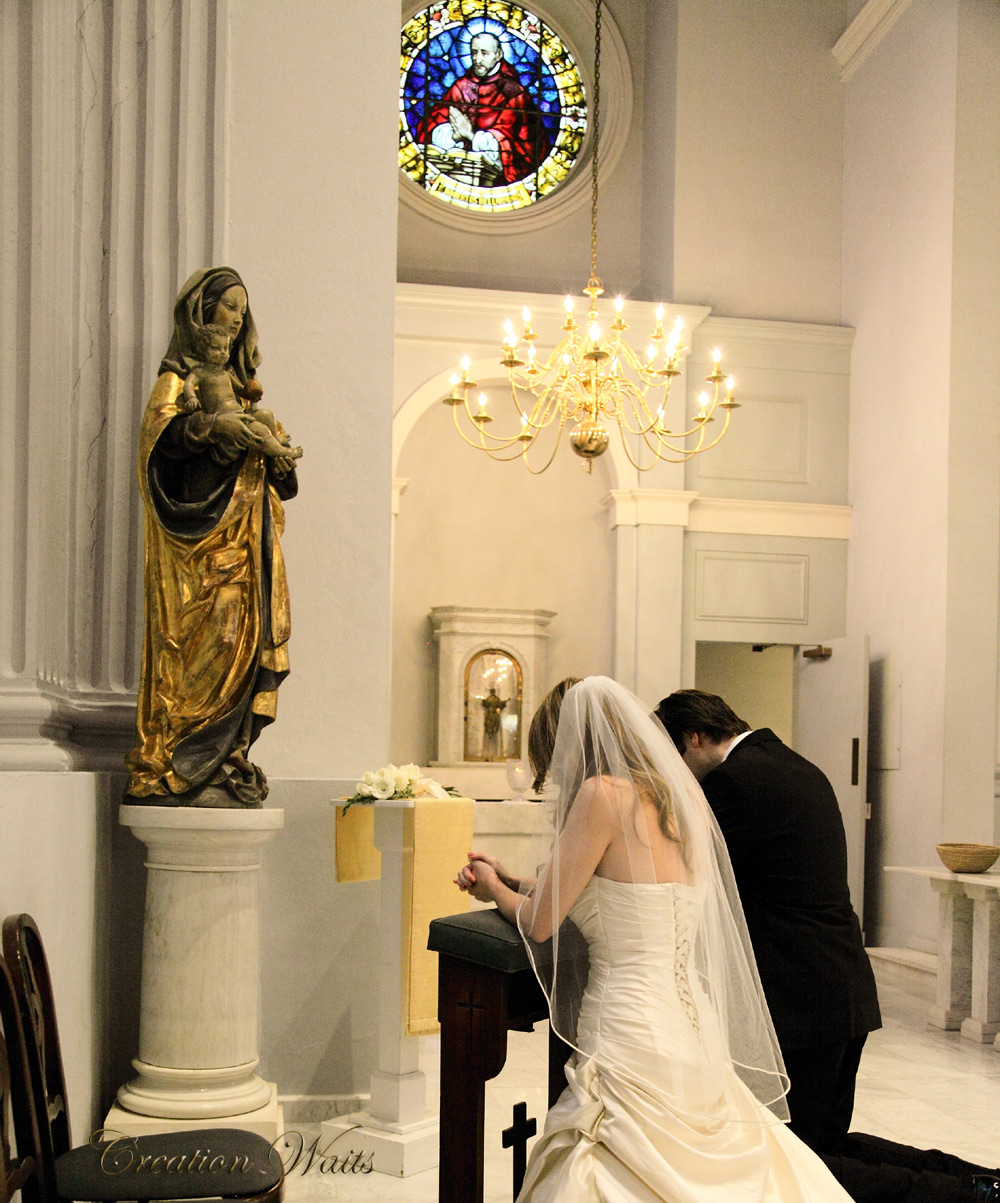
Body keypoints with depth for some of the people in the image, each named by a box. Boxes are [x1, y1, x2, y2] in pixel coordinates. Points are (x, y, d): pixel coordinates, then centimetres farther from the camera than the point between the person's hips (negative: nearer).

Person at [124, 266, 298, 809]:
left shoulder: (235, 379, 25)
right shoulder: (181, 373, 3)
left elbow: (265, 459, 23)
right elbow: (158, 428, -15)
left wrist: (280, 458, 2)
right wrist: (210, 424, -30)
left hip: (244, 536, 8)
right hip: (201, 534, -8)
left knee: (248, 638, 0)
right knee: (209, 640, -14)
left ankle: (223, 765, 0)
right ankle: (179, 772, -13)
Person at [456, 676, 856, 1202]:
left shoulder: (604, 793, -13)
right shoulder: (685, 799, 10)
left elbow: (540, 922, -7)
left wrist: (495, 890, 13)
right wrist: (509, 882, 25)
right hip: (695, 1034, 8)